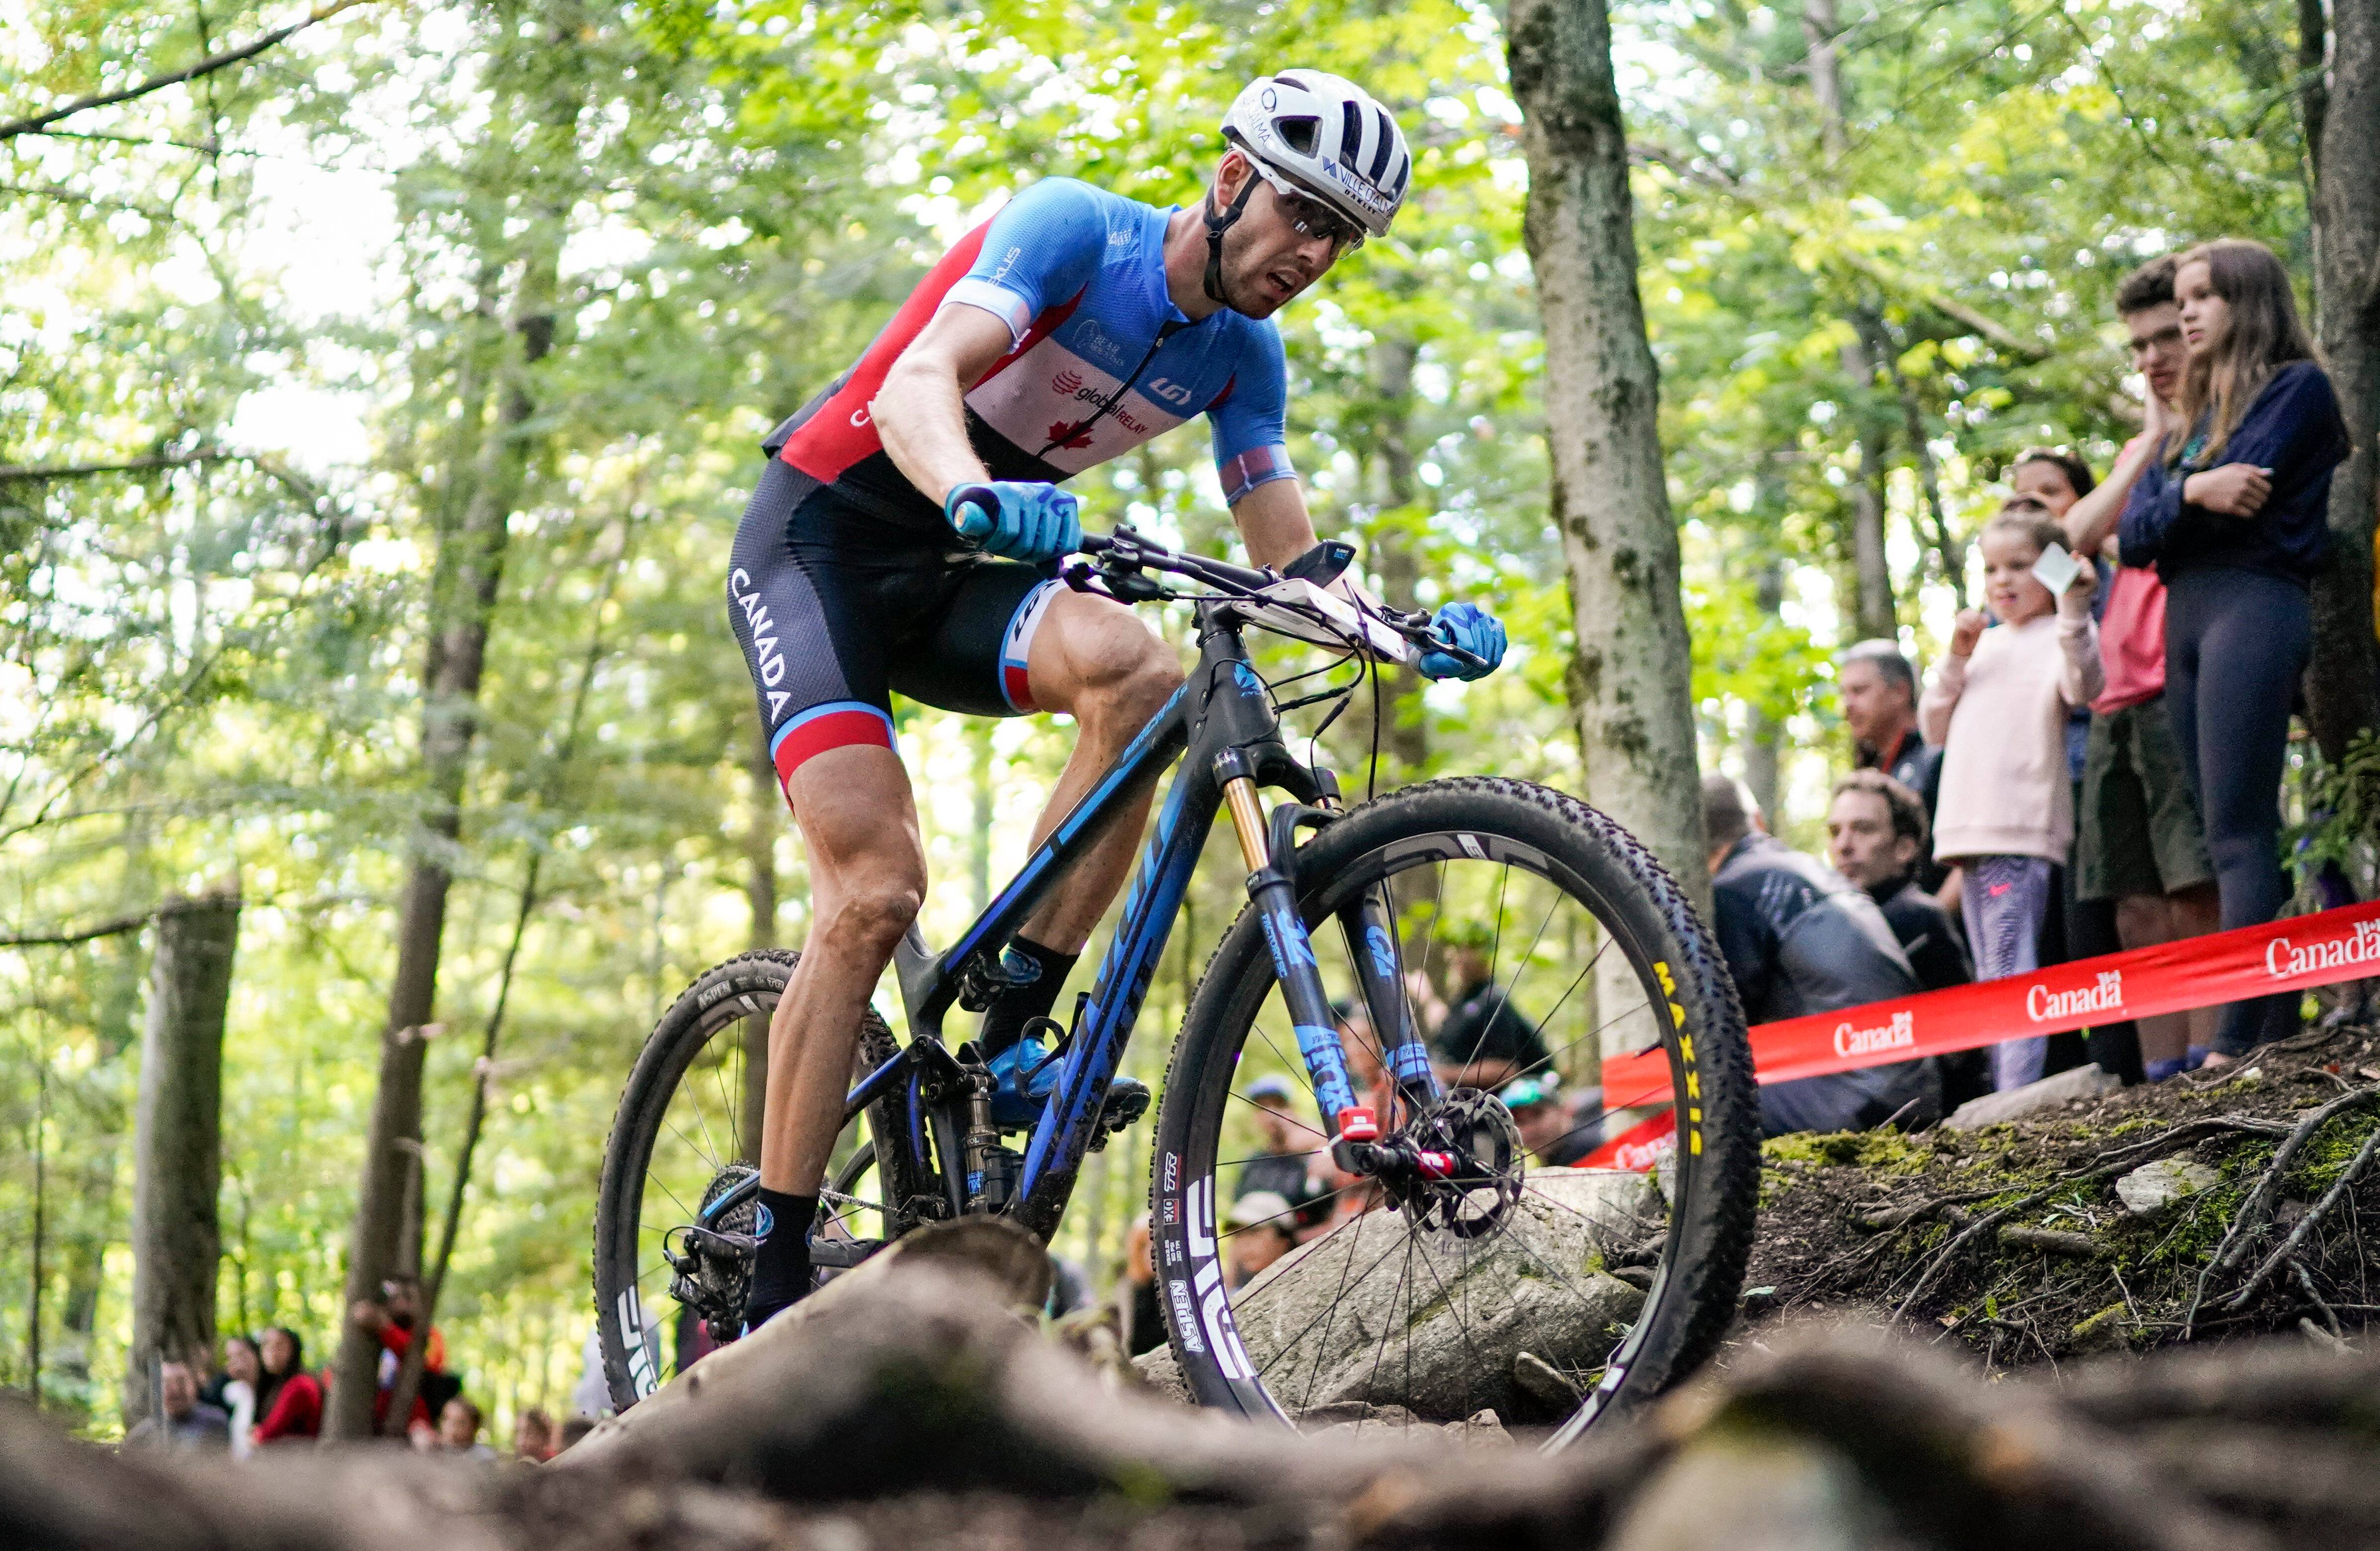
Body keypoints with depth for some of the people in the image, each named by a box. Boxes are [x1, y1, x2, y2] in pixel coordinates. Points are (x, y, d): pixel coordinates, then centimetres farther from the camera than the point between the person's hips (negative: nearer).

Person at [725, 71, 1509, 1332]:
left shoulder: (1242, 357, 2)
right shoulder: (1074, 229, -18)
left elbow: (1291, 565, 2)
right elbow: (916, 383, -34)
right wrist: (975, 495, -55)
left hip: (957, 575, 6)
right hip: (819, 536, -6)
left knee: (1134, 671, -28)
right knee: (877, 891, -20)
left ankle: (1013, 1035, -18)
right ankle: (771, 1285, -12)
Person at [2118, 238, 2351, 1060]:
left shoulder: (2296, 387, 1)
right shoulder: (2189, 418, 23)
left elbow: (2240, 497, -13)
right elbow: (2134, 532, 10)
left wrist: (2171, 501, 1)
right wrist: (2188, 492, -6)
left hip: (2254, 606, -8)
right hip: (2186, 616, 8)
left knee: (2239, 834, -15)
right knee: (2231, 837, 3)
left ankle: (2241, 1039, -20)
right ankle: (2280, 1026, 2)